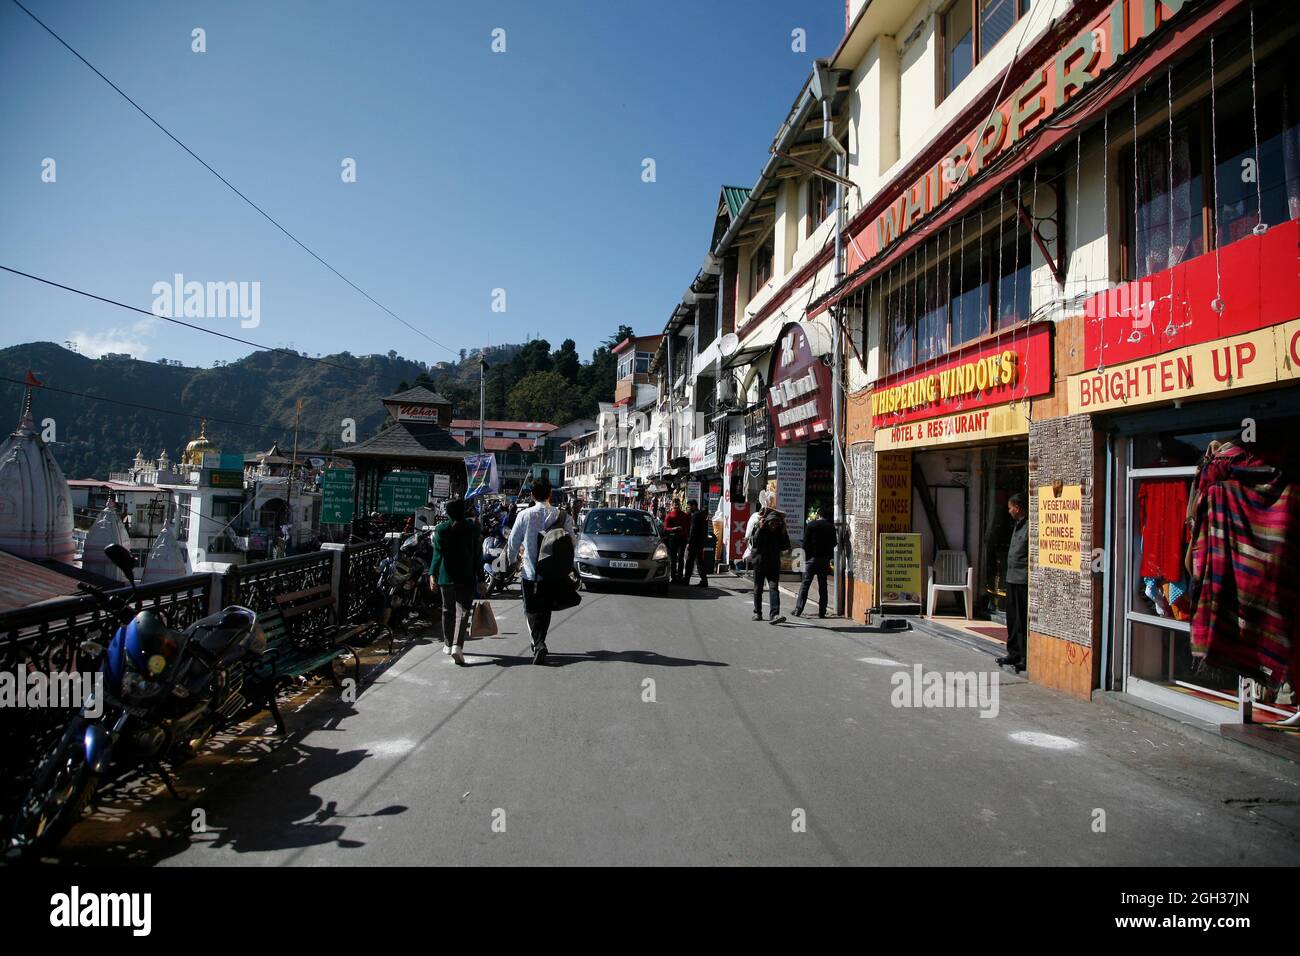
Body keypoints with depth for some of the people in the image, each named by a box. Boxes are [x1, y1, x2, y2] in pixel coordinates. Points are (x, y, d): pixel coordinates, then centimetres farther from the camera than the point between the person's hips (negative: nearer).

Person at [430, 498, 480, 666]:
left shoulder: (441, 529, -2)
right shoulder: (472, 528, -2)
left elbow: (438, 554, -9)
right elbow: (477, 554, 0)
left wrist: (432, 574, -7)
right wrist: (479, 577, 5)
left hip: (446, 577, 2)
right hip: (467, 577, -1)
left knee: (448, 610, 17)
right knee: (463, 611, -3)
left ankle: (448, 644, 29)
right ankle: (457, 646, -19)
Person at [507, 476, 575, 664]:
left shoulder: (524, 515, -8)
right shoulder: (561, 515, -6)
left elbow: (513, 543, 1)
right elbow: (572, 541, -3)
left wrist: (510, 558, 21)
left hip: (530, 571, -2)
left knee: (531, 609, 5)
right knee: (545, 608, 17)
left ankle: (538, 644, -13)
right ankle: (539, 642, 24)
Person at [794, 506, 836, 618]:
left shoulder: (810, 525, -5)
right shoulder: (831, 527, 5)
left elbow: (805, 543, -6)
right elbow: (833, 543, 9)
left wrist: (807, 557, 3)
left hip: (812, 558, -3)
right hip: (825, 559, 3)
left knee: (805, 584, -1)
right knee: (823, 586, 9)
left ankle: (798, 611, -5)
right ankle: (822, 612, 8)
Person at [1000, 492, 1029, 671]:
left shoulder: (1030, 526, -14)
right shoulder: (1017, 525, 16)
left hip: (1024, 580, -10)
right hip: (1012, 578, 10)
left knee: (1023, 620, -5)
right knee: (1012, 618, 15)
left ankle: (1026, 657, 1)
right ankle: (1014, 653, 24)